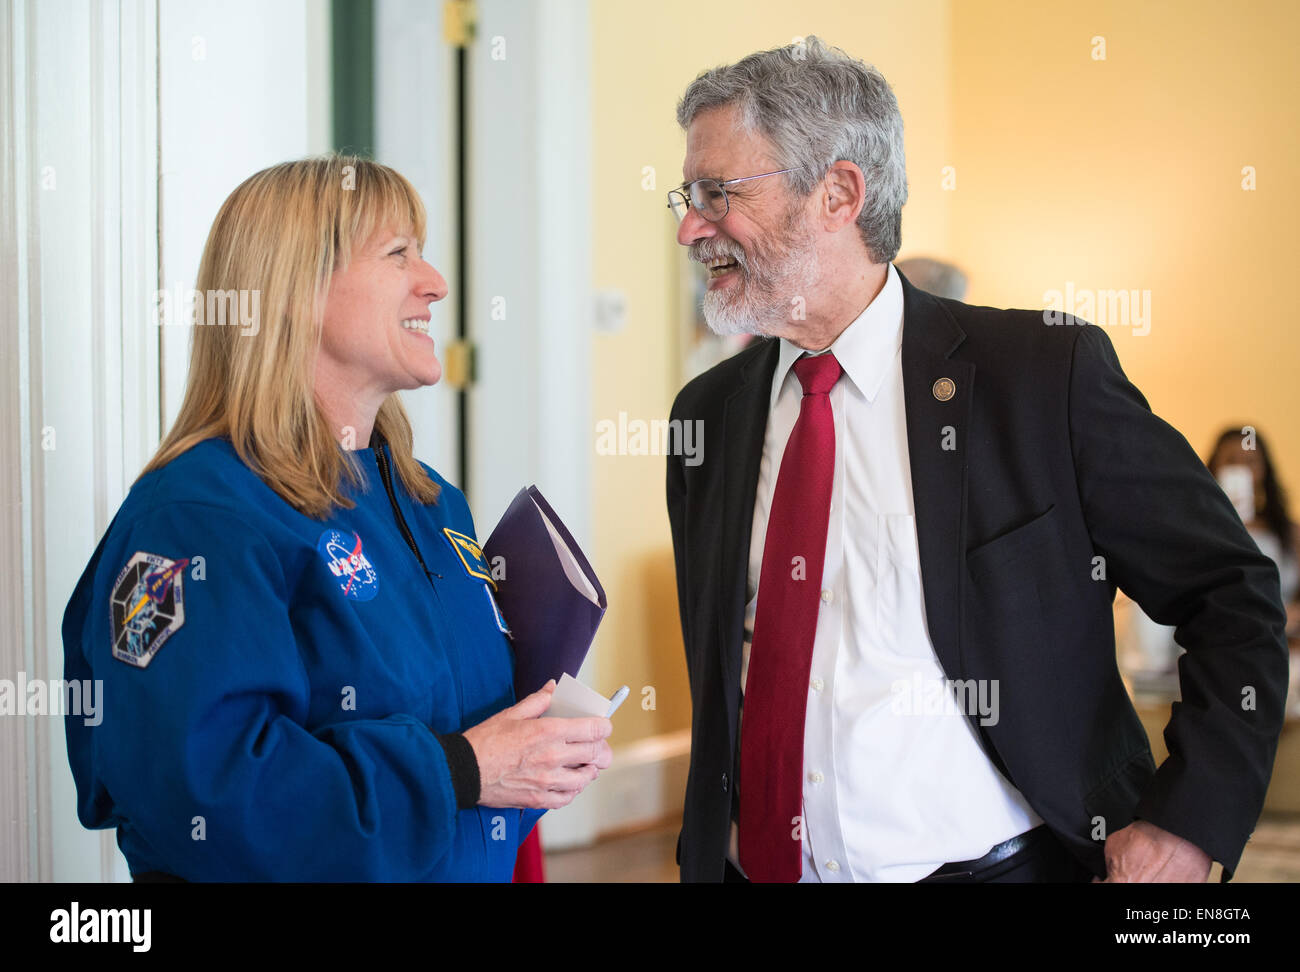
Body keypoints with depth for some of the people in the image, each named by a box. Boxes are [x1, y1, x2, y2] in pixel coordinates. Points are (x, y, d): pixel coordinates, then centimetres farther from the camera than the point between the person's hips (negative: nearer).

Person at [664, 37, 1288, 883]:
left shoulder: (1049, 376, -10)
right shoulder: (706, 413, 5)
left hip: (997, 864, -4)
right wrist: (706, 850, 7)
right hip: (758, 866, 4)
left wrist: (1188, 824, -14)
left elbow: (1234, 597, -6)